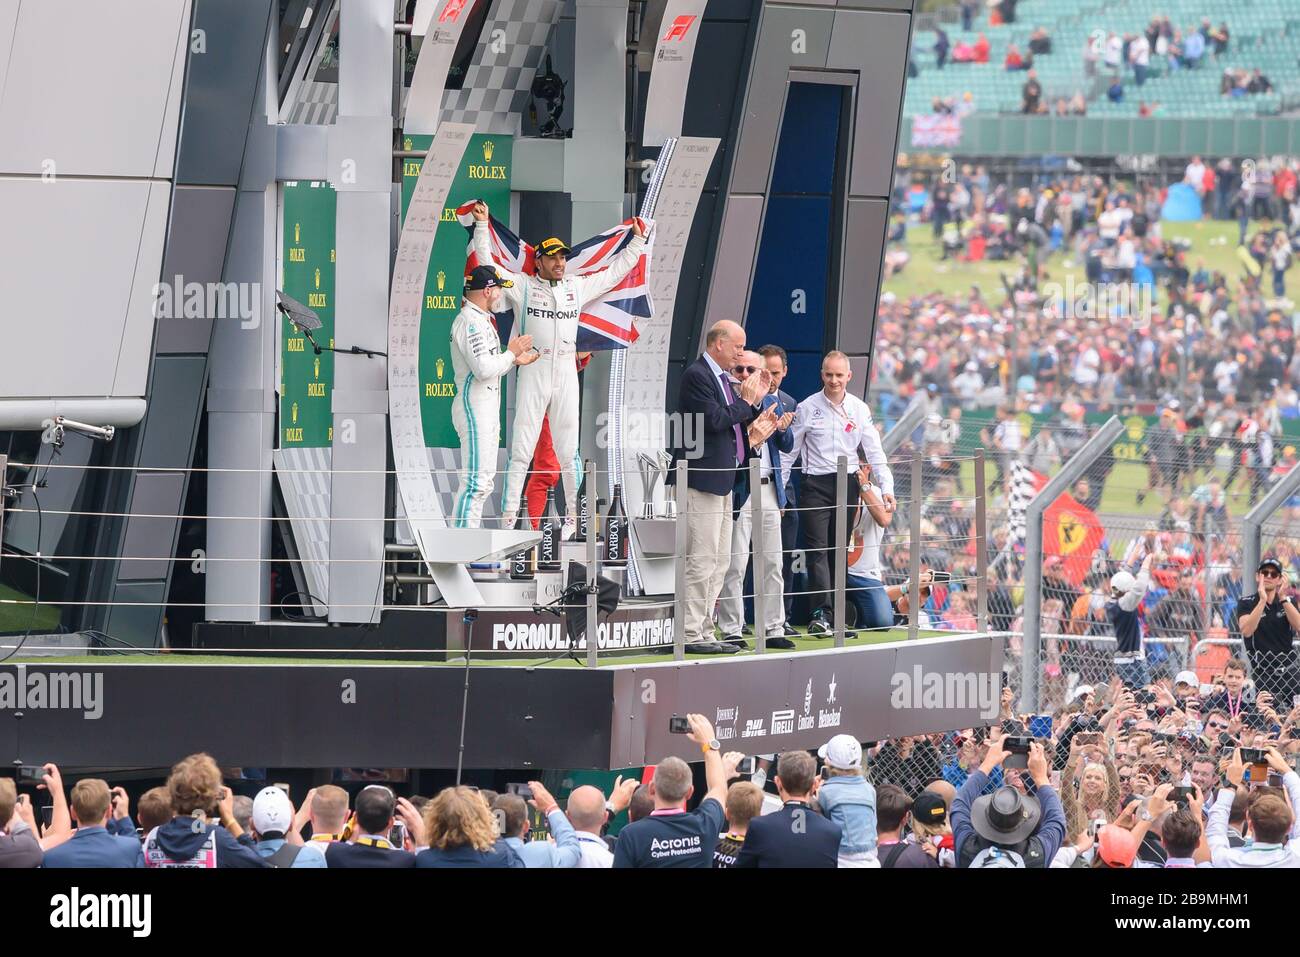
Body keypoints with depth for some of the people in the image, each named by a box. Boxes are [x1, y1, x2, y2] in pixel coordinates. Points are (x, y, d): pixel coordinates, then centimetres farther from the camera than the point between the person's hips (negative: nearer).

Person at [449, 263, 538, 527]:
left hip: (487, 412, 11)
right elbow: (484, 370, -23)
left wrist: (516, 361, 16)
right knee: (476, 481, -13)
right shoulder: (470, 322, -15)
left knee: (484, 480, 14)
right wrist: (511, 352, -10)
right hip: (475, 409, -11)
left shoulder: (481, 320, 19)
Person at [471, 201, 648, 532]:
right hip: (532, 373, -3)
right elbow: (487, 264, -1)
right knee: (521, 449, -5)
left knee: (568, 449, 5)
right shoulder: (522, 286, 2)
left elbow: (613, 273, 21)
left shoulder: (577, 287, 12)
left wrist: (637, 243, 21)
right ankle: (508, 516, -4)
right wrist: (482, 225, -8)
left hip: (566, 374, 3)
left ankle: (574, 516, 13)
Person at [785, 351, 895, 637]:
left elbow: (874, 452, 5)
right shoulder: (807, 408, -1)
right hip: (817, 484, -3)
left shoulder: (860, 410, 5)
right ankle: (820, 613, -18)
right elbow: (790, 451, 3)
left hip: (848, 483, 3)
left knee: (840, 551, 6)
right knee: (818, 549, -11)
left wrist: (886, 488, -6)